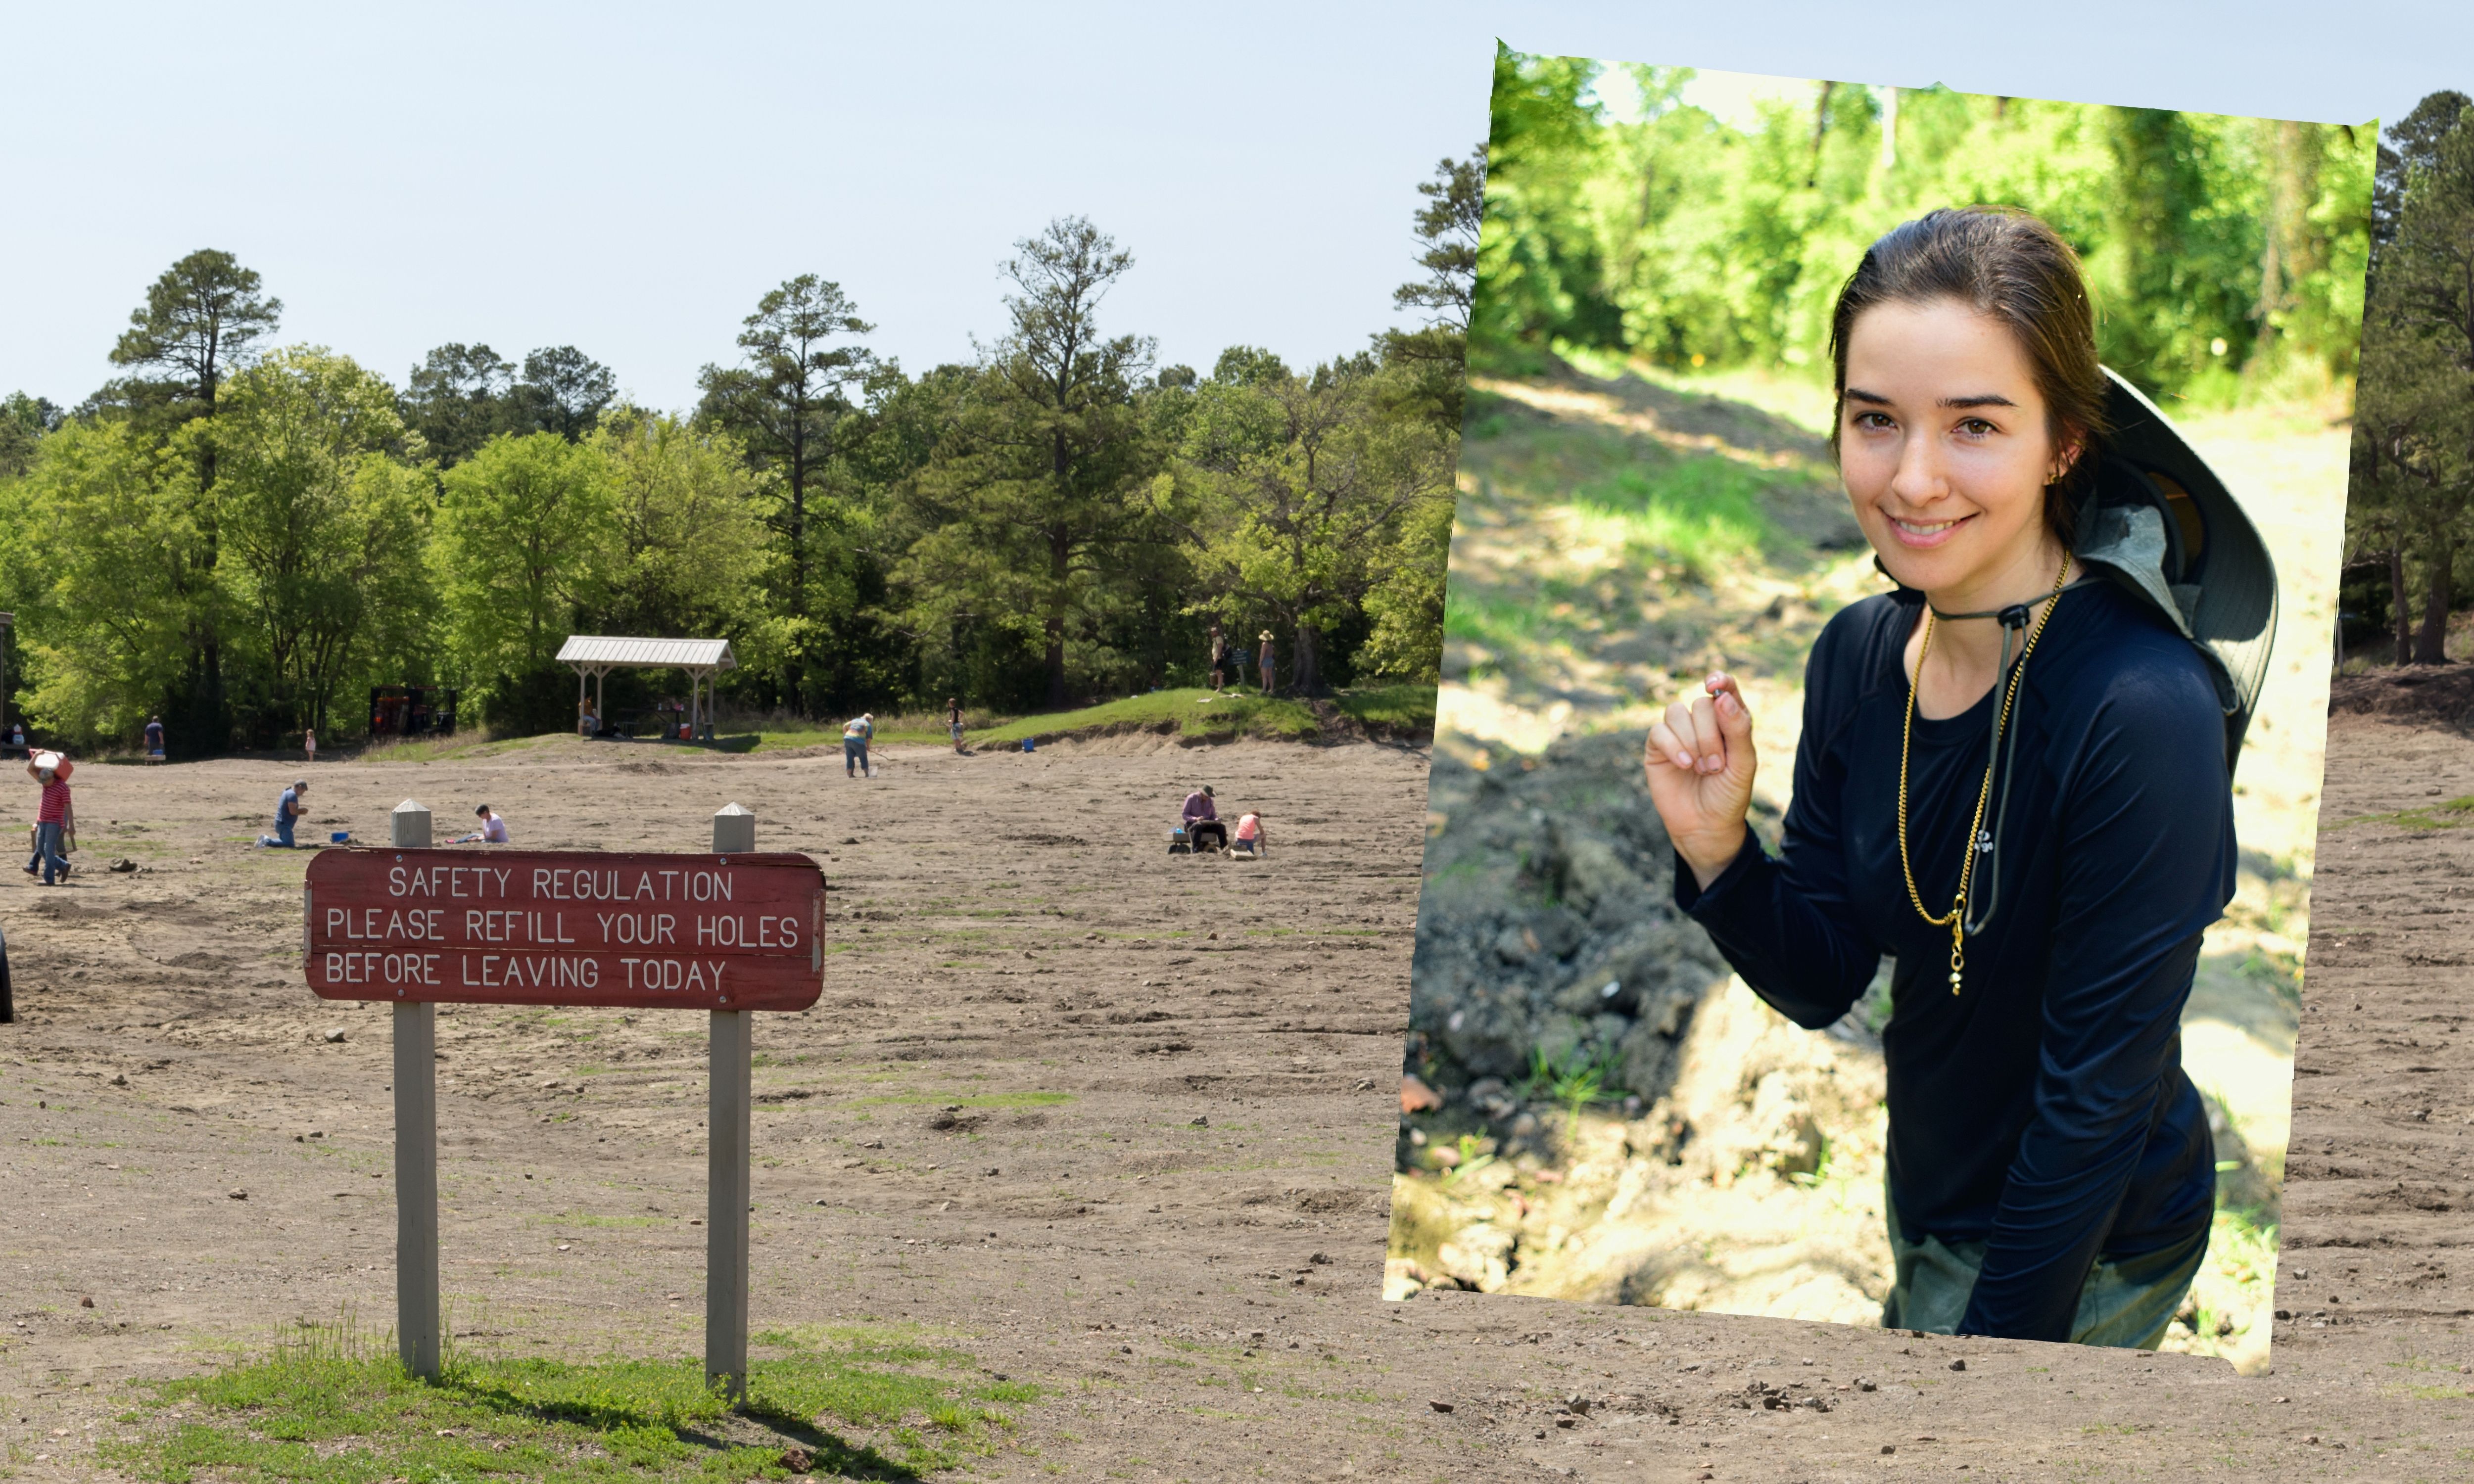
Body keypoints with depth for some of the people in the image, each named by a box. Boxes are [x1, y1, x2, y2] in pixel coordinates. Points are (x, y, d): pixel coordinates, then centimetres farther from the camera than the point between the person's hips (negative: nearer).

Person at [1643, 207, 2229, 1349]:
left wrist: (1990, 1346, -17)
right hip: (1926, 1190, 6)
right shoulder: (1857, 654, -8)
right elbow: (1822, 984, -2)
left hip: (2087, 1254, -6)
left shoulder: (2143, 712, -29)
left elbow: (2097, 1097, -23)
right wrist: (1717, 851, -19)